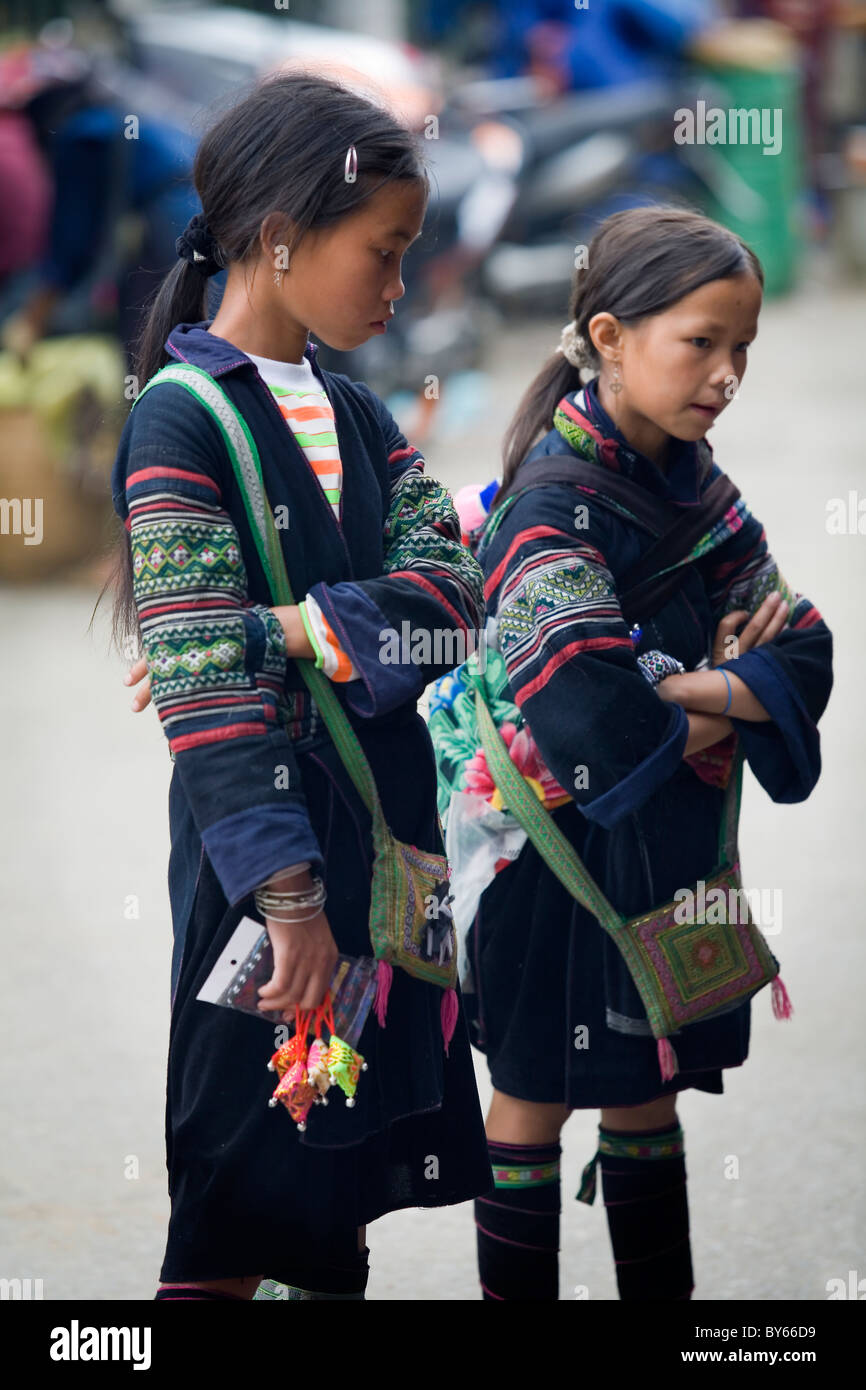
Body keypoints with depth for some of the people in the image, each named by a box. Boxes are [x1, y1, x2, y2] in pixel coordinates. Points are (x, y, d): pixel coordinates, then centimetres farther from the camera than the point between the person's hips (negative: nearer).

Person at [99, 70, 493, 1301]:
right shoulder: (182, 423, -13)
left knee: (354, 1162, 15)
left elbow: (452, 586, -3)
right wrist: (287, 887, -26)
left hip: (386, 815, 7)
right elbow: (202, 684, -21)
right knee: (252, 1166, 1)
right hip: (265, 833, -7)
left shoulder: (356, 413, 11)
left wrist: (290, 631, -20)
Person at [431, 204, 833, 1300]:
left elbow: (804, 653, 0)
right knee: (538, 1099, 7)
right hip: (565, 853, -7)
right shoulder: (555, 509, -21)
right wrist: (736, 691, -16)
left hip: (672, 844, 7)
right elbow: (605, 732, -34)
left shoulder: (690, 480, 3)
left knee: (645, 1095, 16)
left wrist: (700, 694, -20)